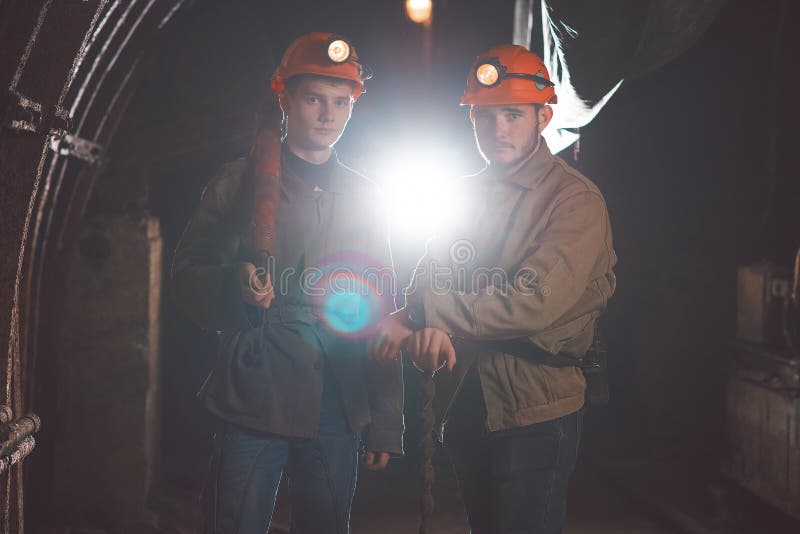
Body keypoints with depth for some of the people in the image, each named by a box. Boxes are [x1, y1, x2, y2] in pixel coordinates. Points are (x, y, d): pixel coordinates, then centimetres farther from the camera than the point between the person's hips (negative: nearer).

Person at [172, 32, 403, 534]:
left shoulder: (364, 196, 14)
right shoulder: (241, 183, 4)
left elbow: (382, 314, 13)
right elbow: (187, 275, 1)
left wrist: (386, 424, 9)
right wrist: (234, 286, -22)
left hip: (339, 414, 3)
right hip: (256, 404, -3)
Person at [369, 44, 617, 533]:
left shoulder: (575, 199, -12)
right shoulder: (464, 195, 9)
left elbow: (536, 303, -24)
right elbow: (429, 280, 2)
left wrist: (418, 316, -25)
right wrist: (427, 328, -23)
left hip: (536, 411, -6)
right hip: (464, 405, 6)